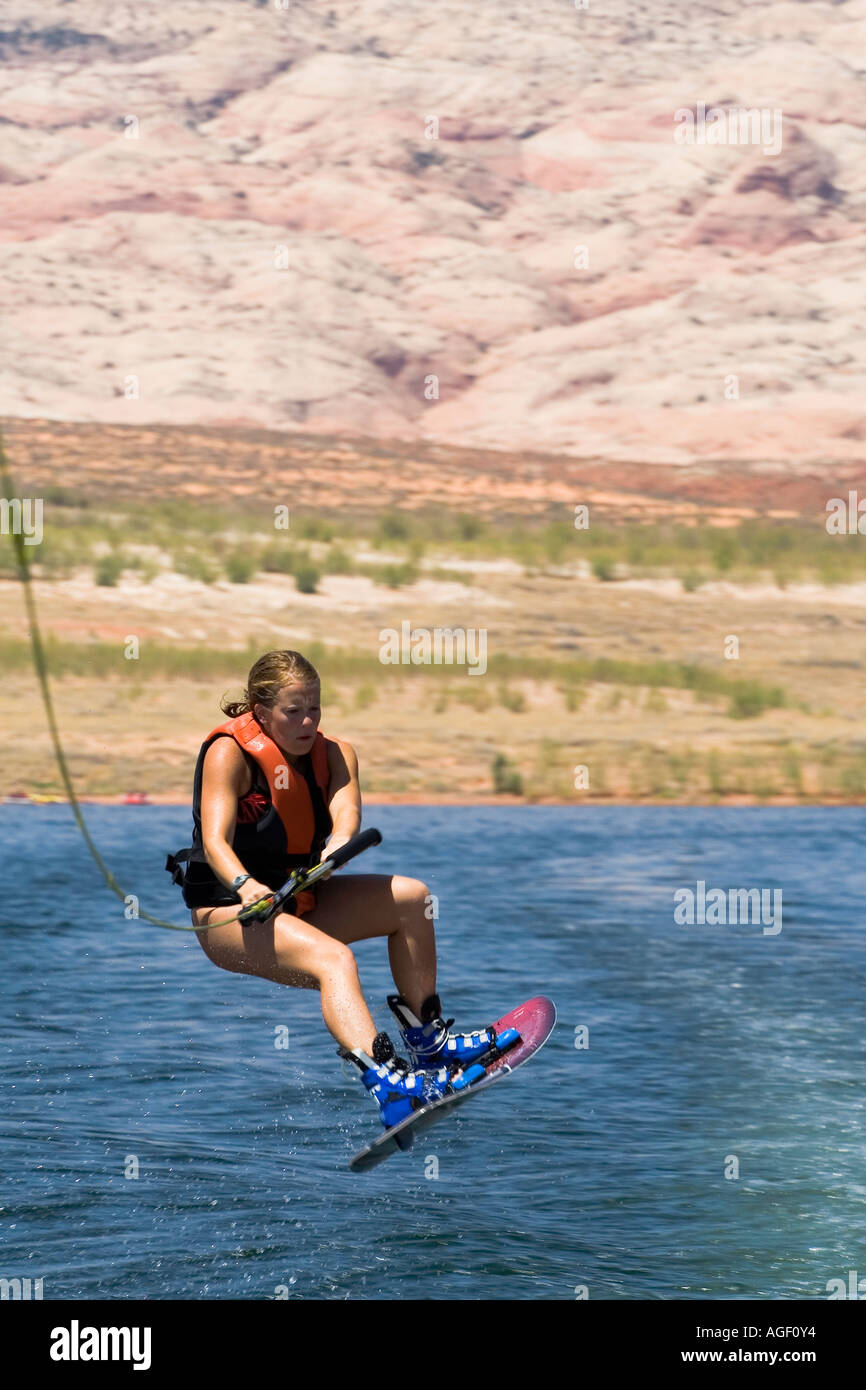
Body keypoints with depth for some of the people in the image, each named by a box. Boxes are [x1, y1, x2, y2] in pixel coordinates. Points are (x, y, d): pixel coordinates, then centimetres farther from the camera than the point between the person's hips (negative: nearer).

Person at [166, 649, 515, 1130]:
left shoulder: (333, 753, 2)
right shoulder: (229, 752, -15)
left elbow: (345, 810, -20)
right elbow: (215, 839, -29)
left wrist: (336, 848, -45)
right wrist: (245, 885, -50)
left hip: (297, 900, 8)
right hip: (230, 911, -8)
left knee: (410, 896, 0)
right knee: (333, 959, -32)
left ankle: (427, 1041, 8)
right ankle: (389, 1090, -54)